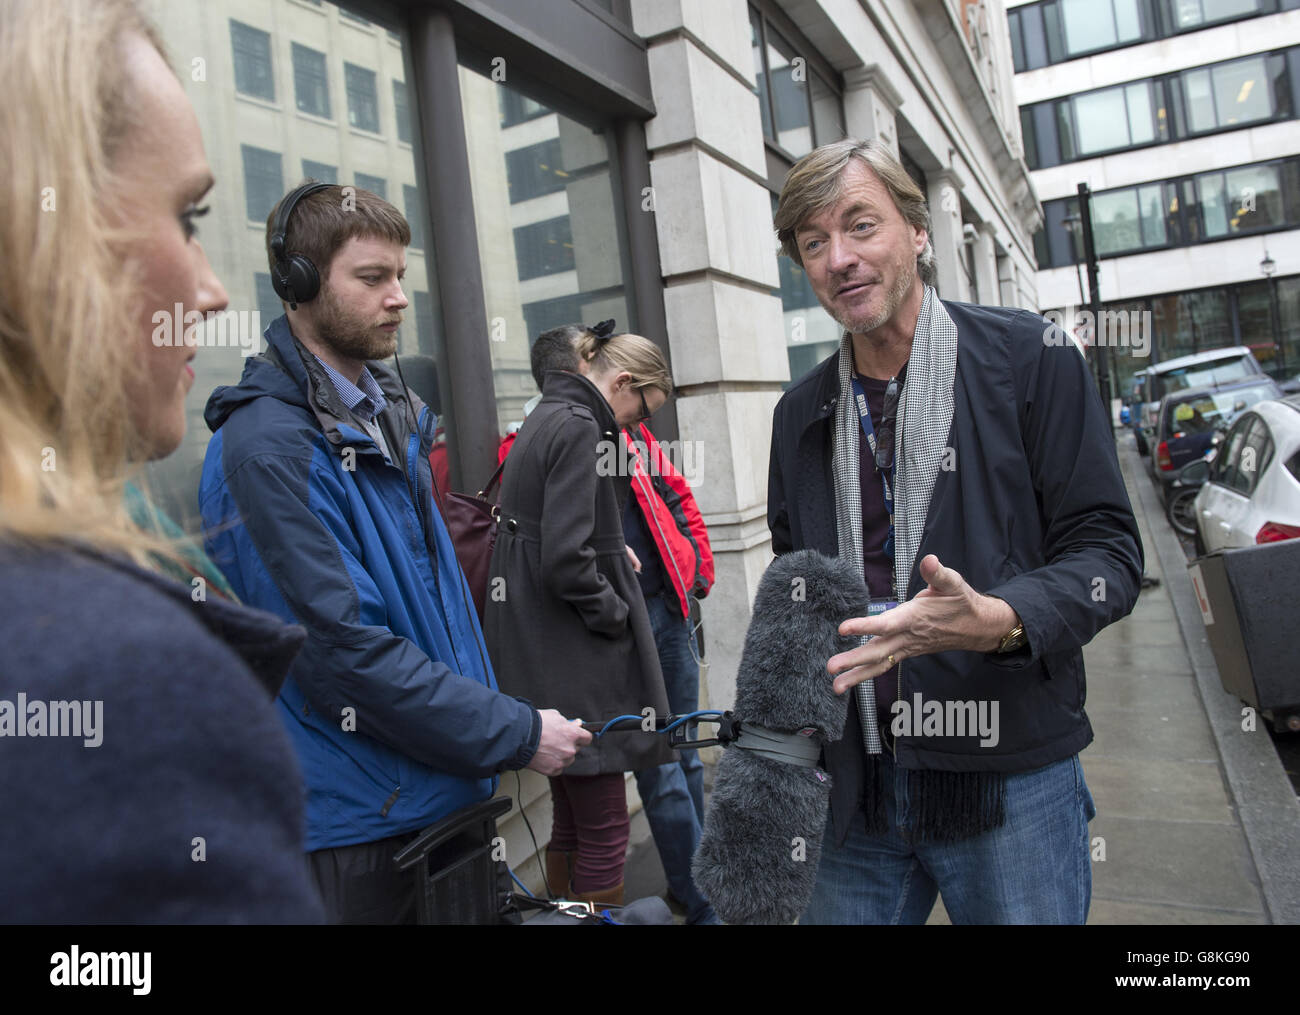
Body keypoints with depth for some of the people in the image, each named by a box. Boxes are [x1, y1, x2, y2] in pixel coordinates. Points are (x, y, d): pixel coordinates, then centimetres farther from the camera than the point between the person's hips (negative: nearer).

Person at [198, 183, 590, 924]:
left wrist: (490, 731, 11)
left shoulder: (393, 411, 9)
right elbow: (345, 648, -24)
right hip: (360, 819, -8)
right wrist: (519, 735, -19)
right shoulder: (265, 445, -19)